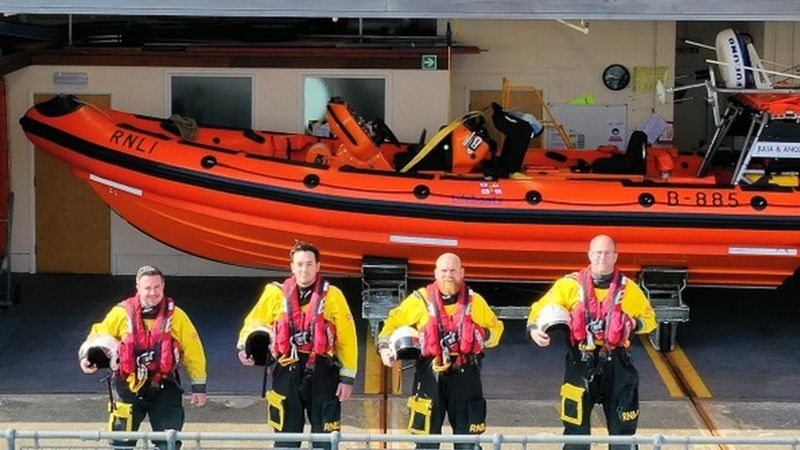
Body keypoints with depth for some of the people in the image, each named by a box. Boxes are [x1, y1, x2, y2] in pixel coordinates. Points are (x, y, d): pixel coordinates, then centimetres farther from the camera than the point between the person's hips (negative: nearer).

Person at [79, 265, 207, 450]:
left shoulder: (176, 316, -5)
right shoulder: (122, 313, -6)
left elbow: (193, 351, 1)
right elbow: (99, 335, 6)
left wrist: (199, 387, 2)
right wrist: (87, 357, -13)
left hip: (164, 388, 0)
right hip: (128, 388, 0)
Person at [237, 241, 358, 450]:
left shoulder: (332, 295, 0)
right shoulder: (276, 294, 5)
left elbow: (347, 339, 1)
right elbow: (254, 322, 13)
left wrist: (347, 378, -2)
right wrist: (245, 346, -7)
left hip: (322, 375, -1)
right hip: (287, 375, 1)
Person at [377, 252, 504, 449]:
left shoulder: (475, 301, 8)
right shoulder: (420, 299, 4)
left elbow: (496, 328, 19)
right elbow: (394, 322, 12)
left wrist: (484, 336, -3)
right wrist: (385, 346, -4)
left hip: (465, 375, 1)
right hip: (431, 375, -1)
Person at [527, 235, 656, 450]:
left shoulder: (628, 288, 4)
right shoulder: (570, 285, 0)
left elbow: (649, 317, 15)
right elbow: (541, 307, 2)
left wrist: (635, 324, -7)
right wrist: (534, 328, -19)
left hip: (616, 366, 1)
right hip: (581, 365, -1)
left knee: (622, 430, 7)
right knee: (576, 431, 4)